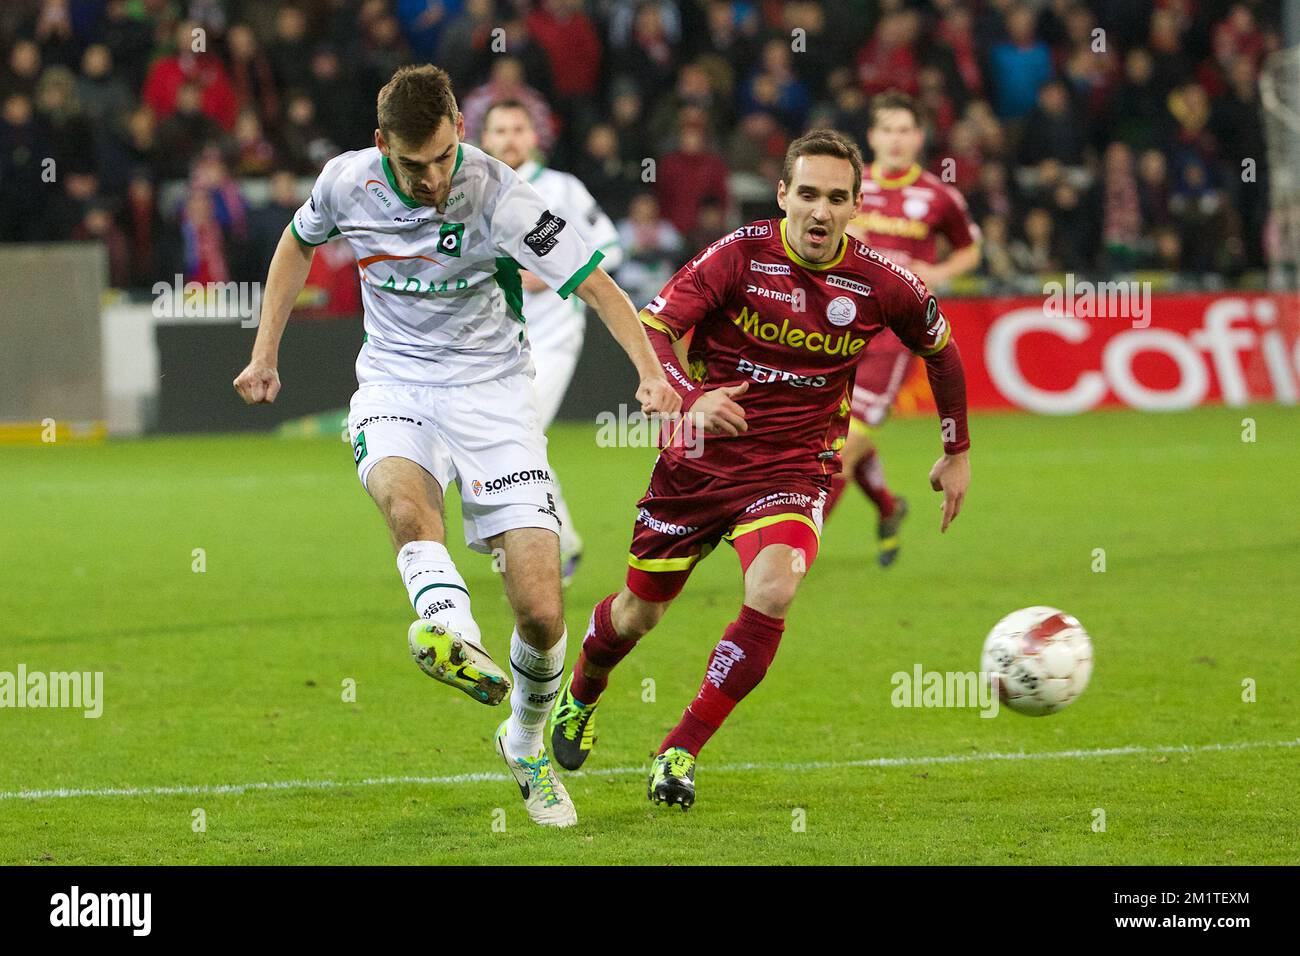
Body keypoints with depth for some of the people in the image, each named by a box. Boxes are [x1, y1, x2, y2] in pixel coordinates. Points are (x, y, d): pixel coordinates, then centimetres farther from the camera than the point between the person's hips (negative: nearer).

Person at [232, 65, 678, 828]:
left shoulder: (497, 196, -19)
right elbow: (299, 243, 15)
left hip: (489, 386, -2)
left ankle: (528, 746, 18)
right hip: (394, 384, 2)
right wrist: (266, 351, 14)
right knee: (403, 496, -37)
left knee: (542, 611, -8)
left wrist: (651, 373, -32)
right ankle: (454, 632, -59)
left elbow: (595, 284, -17)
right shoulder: (348, 181, -8)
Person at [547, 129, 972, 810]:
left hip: (793, 469, 0)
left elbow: (940, 350, 11)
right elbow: (653, 327, -21)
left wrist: (958, 453, 17)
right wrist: (692, 396, -40)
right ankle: (581, 694, 48)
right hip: (699, 458, 0)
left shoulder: (880, 284, -9)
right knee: (639, 610, 12)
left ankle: (681, 752, -13)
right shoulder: (738, 255, -15)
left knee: (773, 591, -28)